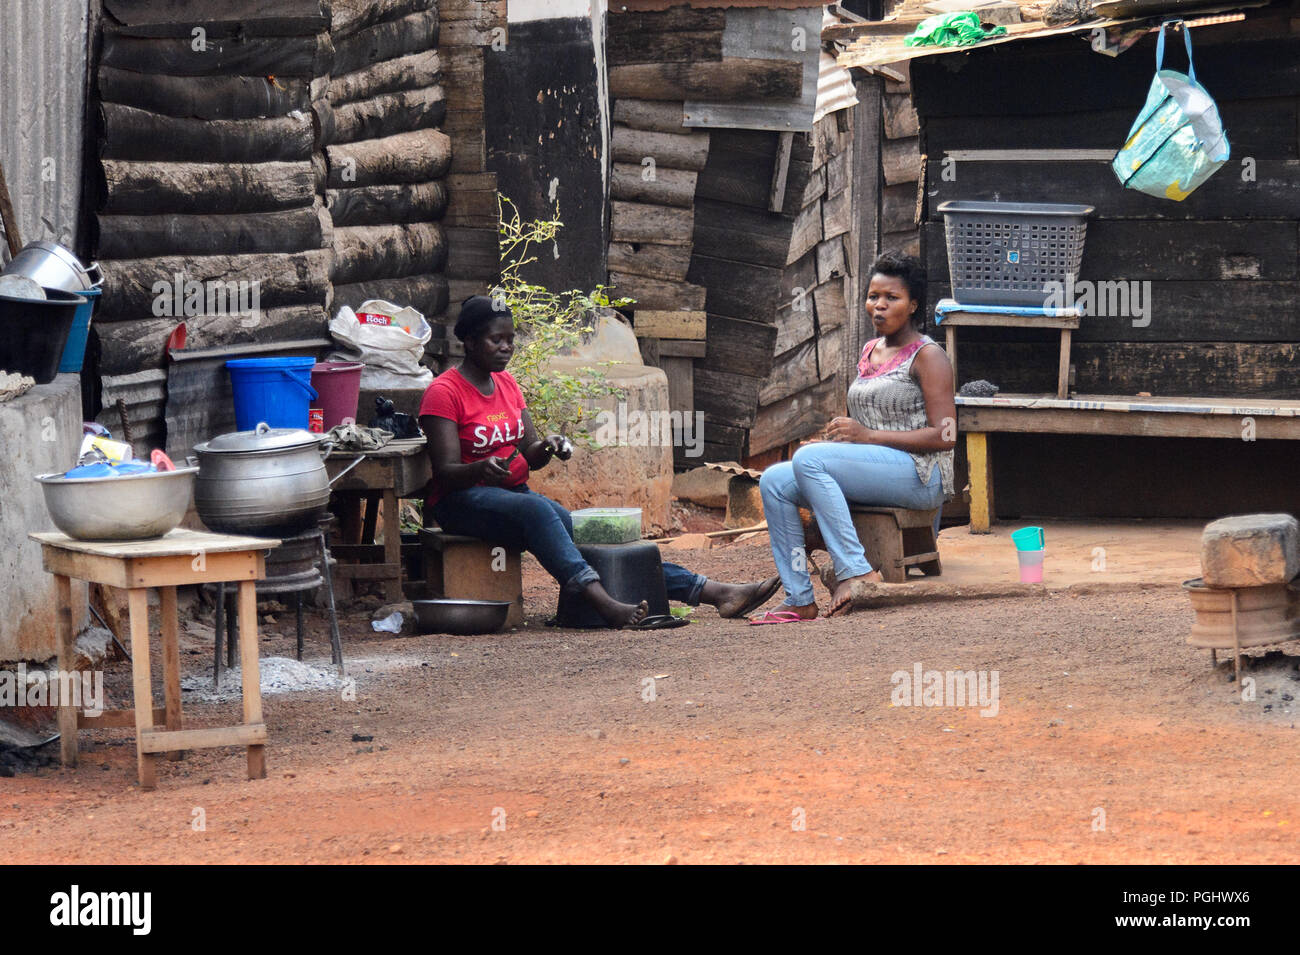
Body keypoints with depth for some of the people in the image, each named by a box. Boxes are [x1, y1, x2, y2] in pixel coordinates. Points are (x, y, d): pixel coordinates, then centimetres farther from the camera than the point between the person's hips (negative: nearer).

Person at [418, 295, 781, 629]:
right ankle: (602, 602, -56)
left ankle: (712, 591, -26)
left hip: (516, 493, 7)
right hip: (463, 501, -7)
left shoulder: (506, 384, 15)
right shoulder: (443, 392, -7)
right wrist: (482, 469, -36)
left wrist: (547, 448, -11)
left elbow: (530, 457, 12)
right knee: (534, 509, -38)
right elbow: (446, 472, -15)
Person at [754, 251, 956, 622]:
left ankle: (856, 571, -31)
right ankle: (799, 600, -14)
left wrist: (868, 435, -18)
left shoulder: (927, 356, -5)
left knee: (809, 458, -28)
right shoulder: (870, 351, 19)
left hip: (921, 476, -8)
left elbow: (944, 436, -14)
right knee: (774, 481, -10)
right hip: (874, 472, 8)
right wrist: (840, 438, 5)